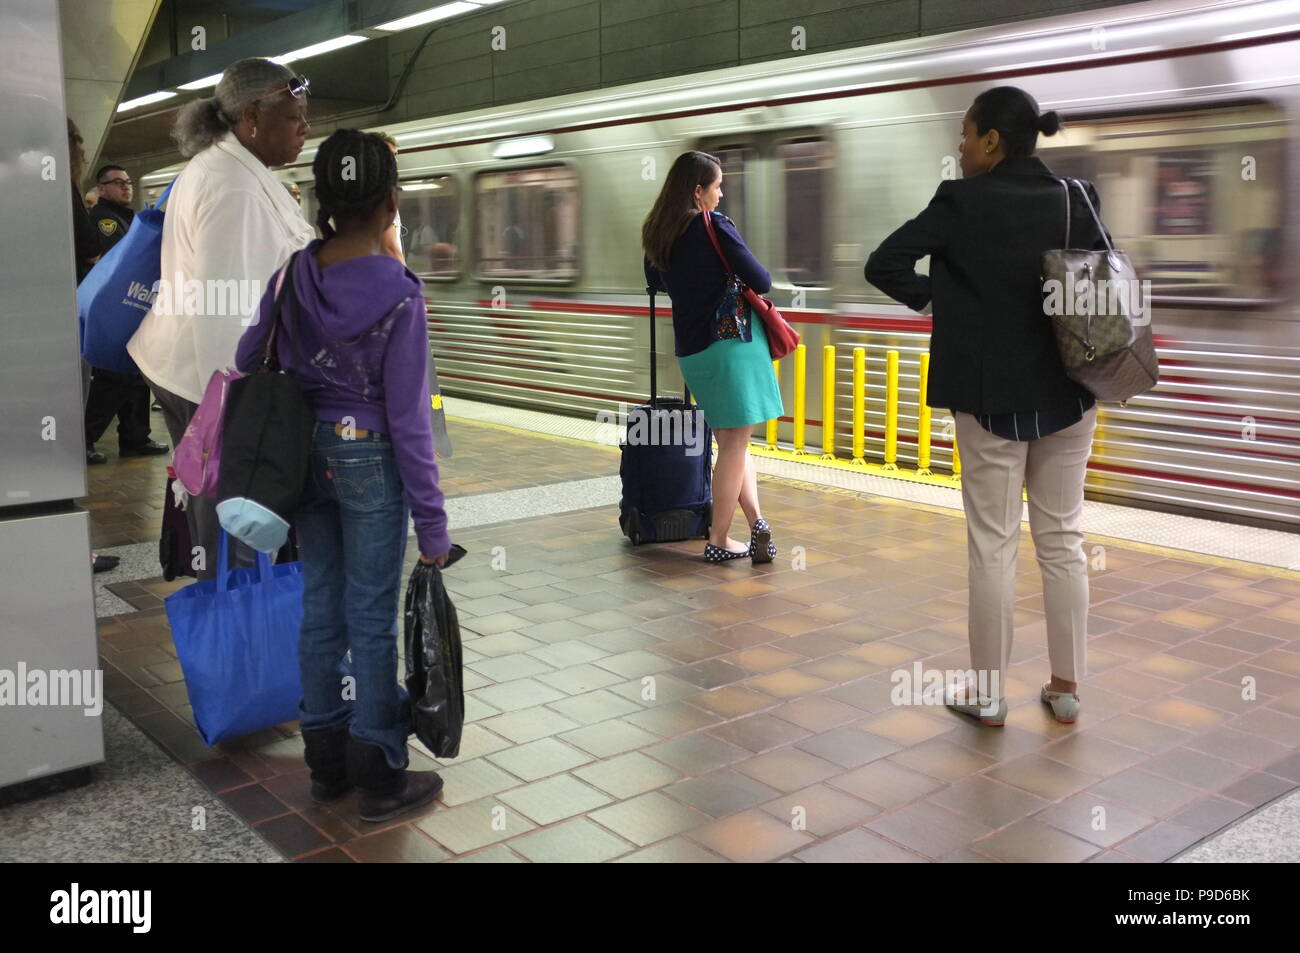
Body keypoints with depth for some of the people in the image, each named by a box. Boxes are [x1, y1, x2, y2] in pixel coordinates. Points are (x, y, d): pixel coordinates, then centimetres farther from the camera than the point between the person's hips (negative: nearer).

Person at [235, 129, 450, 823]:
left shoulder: (294, 275, -1)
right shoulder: (397, 291, -16)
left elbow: (246, 362, 6)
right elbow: (407, 416, -16)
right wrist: (431, 522, -10)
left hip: (308, 454, 5)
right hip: (370, 461, -5)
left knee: (320, 611, 15)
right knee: (372, 622, 4)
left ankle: (326, 762, 28)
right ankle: (379, 778, 16)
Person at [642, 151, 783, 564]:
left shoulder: (657, 234, 7)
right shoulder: (715, 227, -12)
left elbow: (656, 282, 25)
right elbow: (760, 281, -14)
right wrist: (758, 278, 7)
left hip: (690, 349, 6)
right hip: (732, 340, -6)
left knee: (731, 439, 13)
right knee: (735, 441, 0)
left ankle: (756, 520, 1)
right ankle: (718, 541, 2)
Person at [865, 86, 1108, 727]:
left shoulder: (962, 201, -11)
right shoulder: (1075, 200, 0)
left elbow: (882, 265, -12)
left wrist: (934, 300, 0)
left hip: (990, 397, -3)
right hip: (1067, 396, 4)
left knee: (993, 545, 5)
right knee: (1062, 541, 12)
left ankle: (988, 694, 15)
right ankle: (1066, 687, 21)